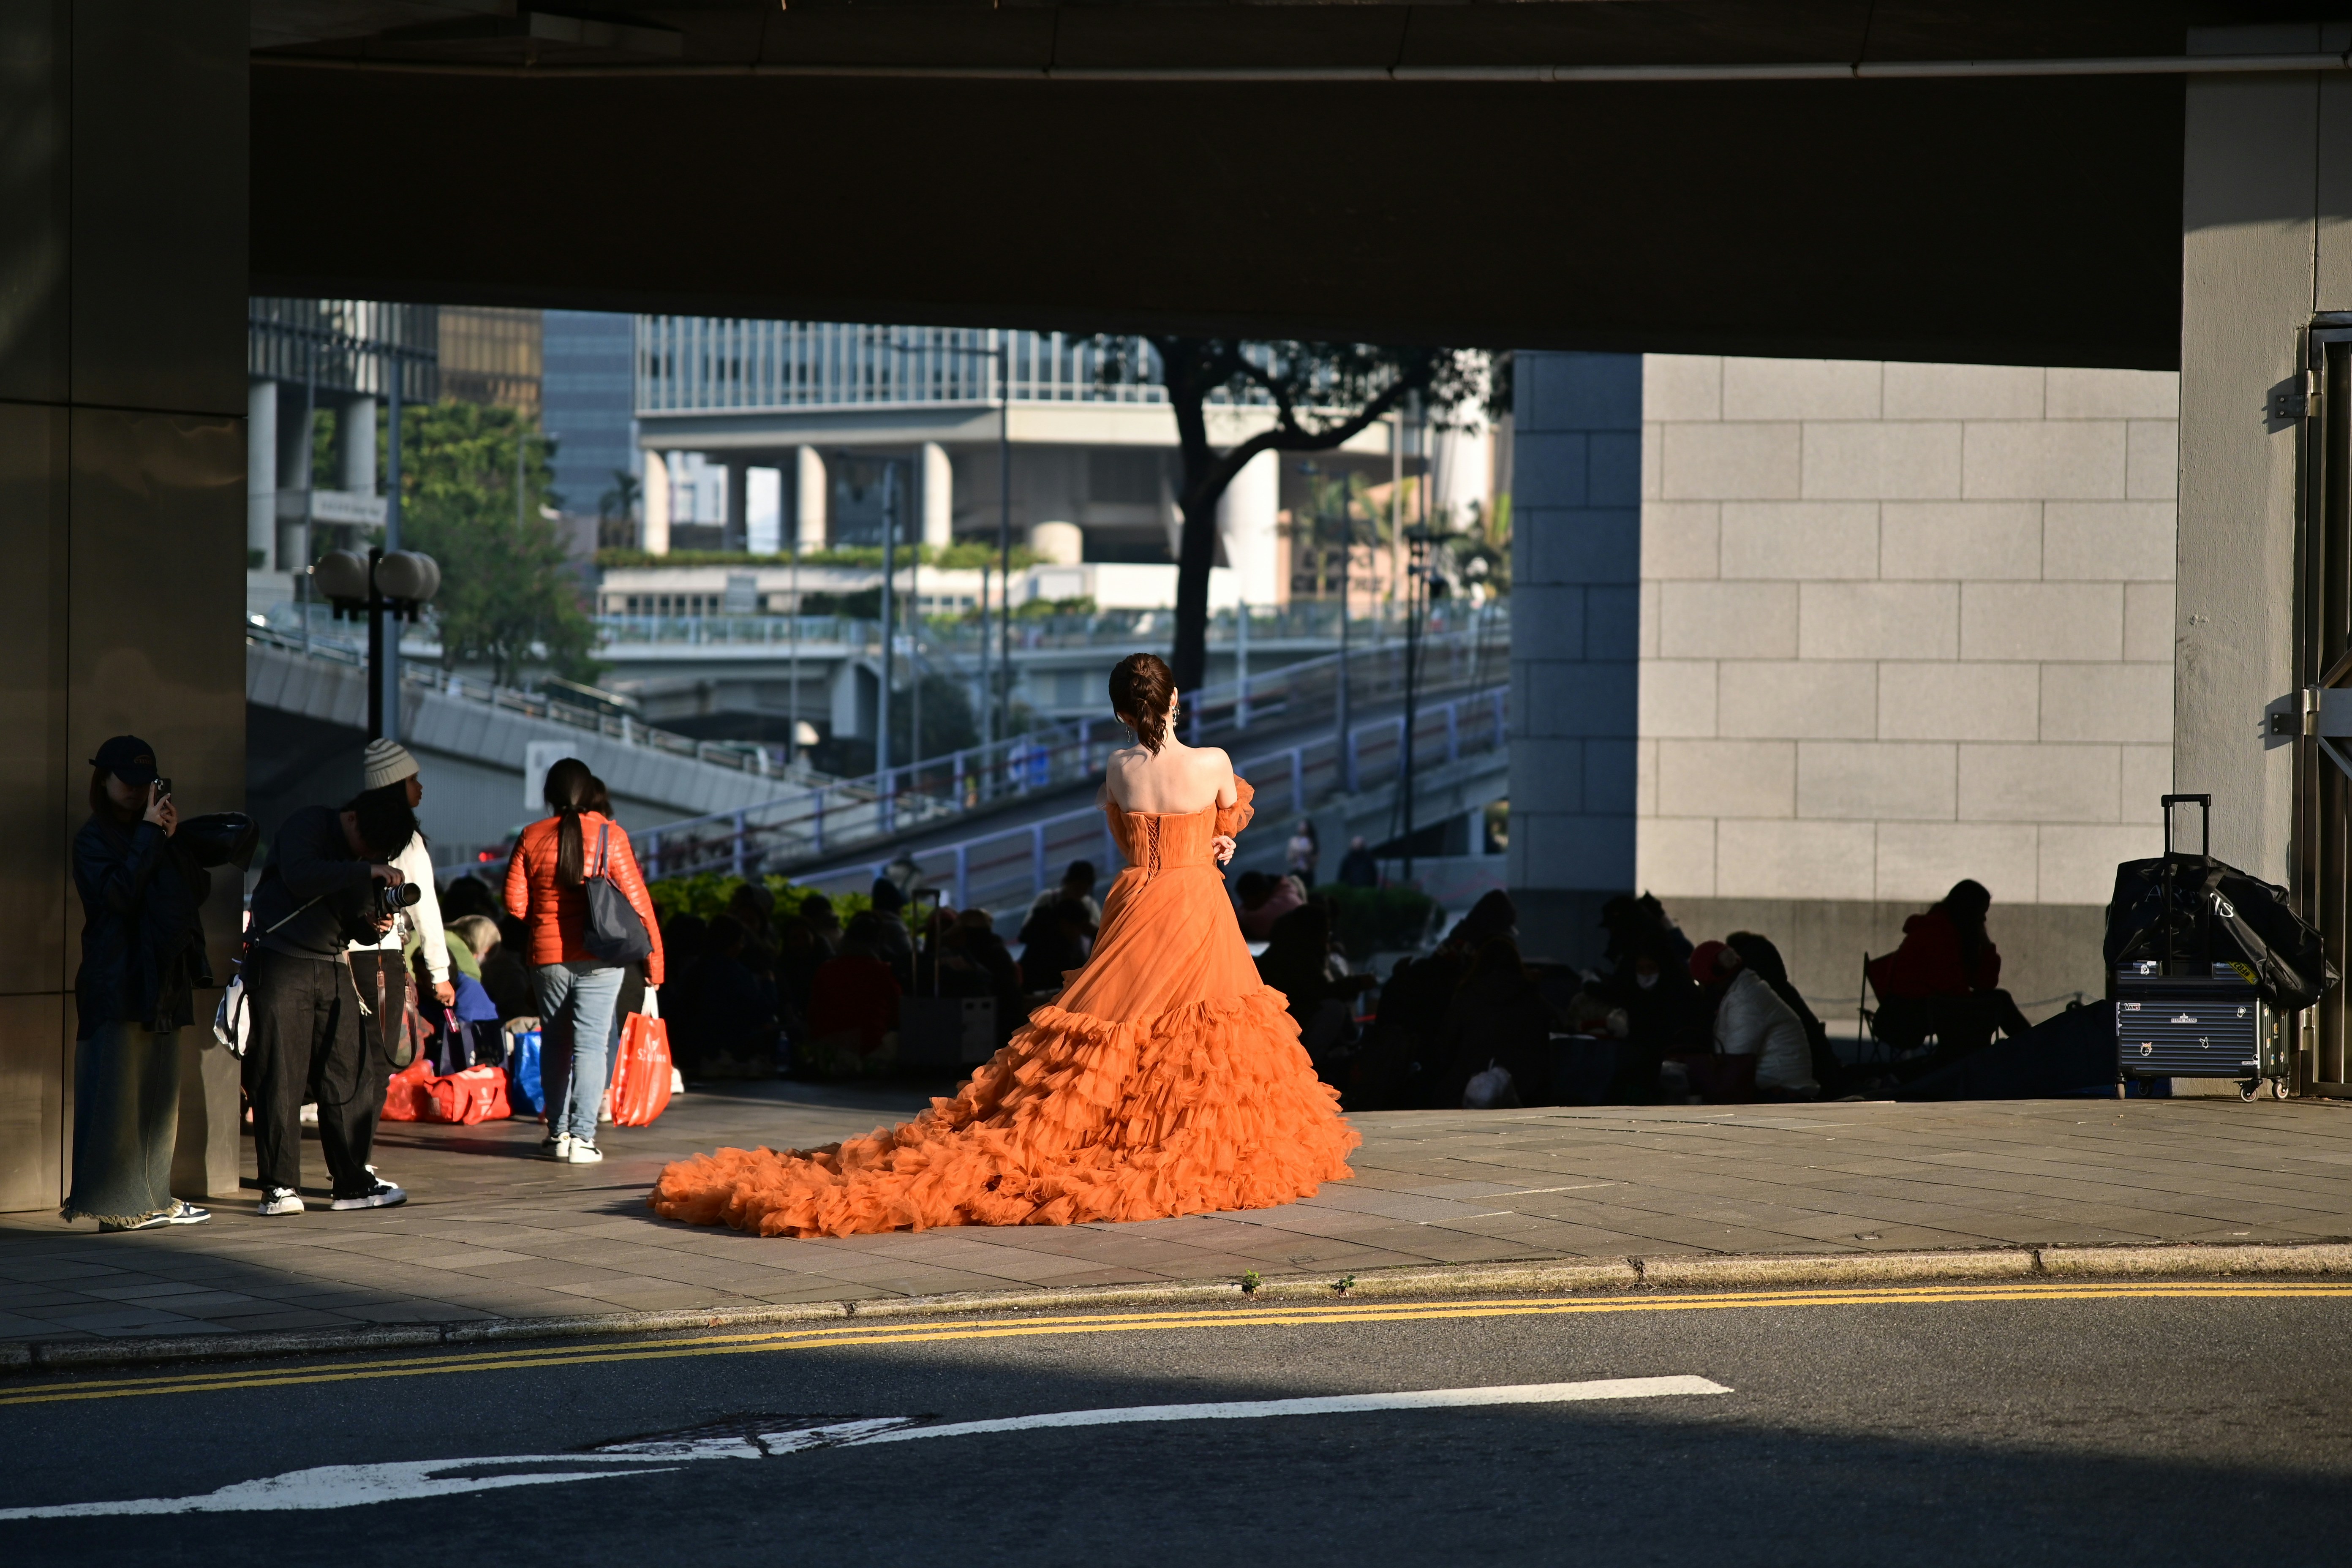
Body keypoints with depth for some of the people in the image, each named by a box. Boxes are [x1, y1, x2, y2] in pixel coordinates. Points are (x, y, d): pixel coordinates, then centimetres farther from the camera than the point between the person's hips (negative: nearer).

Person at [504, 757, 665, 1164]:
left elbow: (515, 904, 0)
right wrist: (654, 958, 0)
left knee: (556, 1043, 13)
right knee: (591, 1044, -3)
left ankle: (558, 1133, 16)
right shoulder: (609, 835, -5)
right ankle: (582, 1137, -10)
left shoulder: (532, 837, 0)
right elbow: (637, 899, -6)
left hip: (547, 957, 2)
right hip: (599, 960, -2)